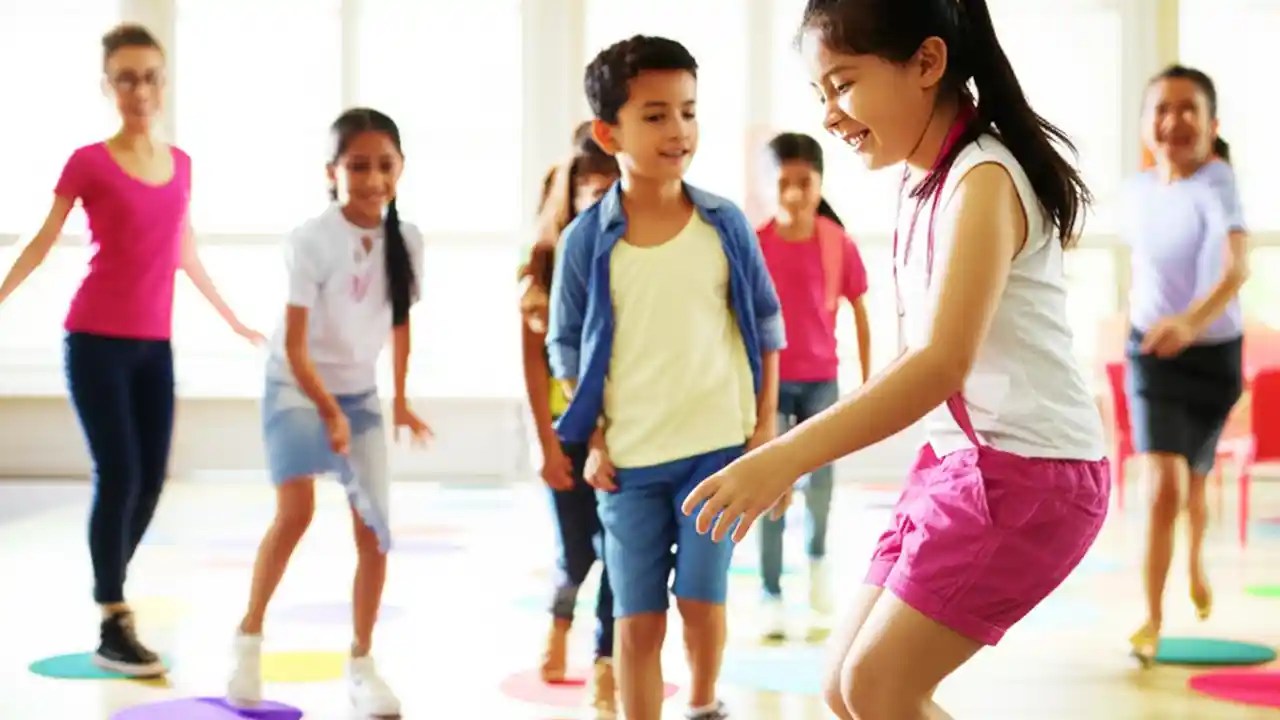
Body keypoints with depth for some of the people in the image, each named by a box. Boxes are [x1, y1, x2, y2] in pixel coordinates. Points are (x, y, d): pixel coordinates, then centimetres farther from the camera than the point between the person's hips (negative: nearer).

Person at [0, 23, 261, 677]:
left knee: (151, 481, 5)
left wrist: (233, 320, 27)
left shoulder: (180, 164, 9)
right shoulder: (88, 163, -5)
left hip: (155, 346, 5)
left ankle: (108, 589, 25)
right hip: (96, 341, -5)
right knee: (119, 475, -10)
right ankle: (113, 626, -3)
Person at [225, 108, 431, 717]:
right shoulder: (310, 241, -22)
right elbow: (295, 344, -20)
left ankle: (361, 662, 13)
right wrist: (329, 413, -27)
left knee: (375, 529, -1)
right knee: (296, 511, -22)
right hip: (295, 387, -5)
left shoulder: (405, 240, -7)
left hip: (360, 391, 5)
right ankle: (250, 633, 0)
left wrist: (400, 401, 10)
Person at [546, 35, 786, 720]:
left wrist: (765, 427, 3)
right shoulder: (586, 240, -5)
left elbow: (766, 327, 6)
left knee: (701, 598, 2)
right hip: (628, 459, 0)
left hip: (718, 446, 0)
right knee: (636, 619, 4)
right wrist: (594, 441, -2)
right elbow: (567, 348, 4)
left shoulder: (725, 224, -2)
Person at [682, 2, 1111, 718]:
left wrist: (786, 457, -40)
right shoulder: (925, 182, 9)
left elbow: (943, 363, -33)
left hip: (1028, 471, -9)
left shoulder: (983, 180, -20)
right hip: (958, 460, 9)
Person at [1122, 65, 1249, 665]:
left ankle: (1196, 564, 51)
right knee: (1164, 484, -15)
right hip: (1153, 353, 1)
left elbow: (1238, 267, -40)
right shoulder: (1138, 190, -7)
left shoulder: (1218, 186, -23)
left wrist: (1191, 322, -57)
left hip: (1214, 353, -1)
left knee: (1194, 481, 18)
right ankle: (1153, 616, -3)